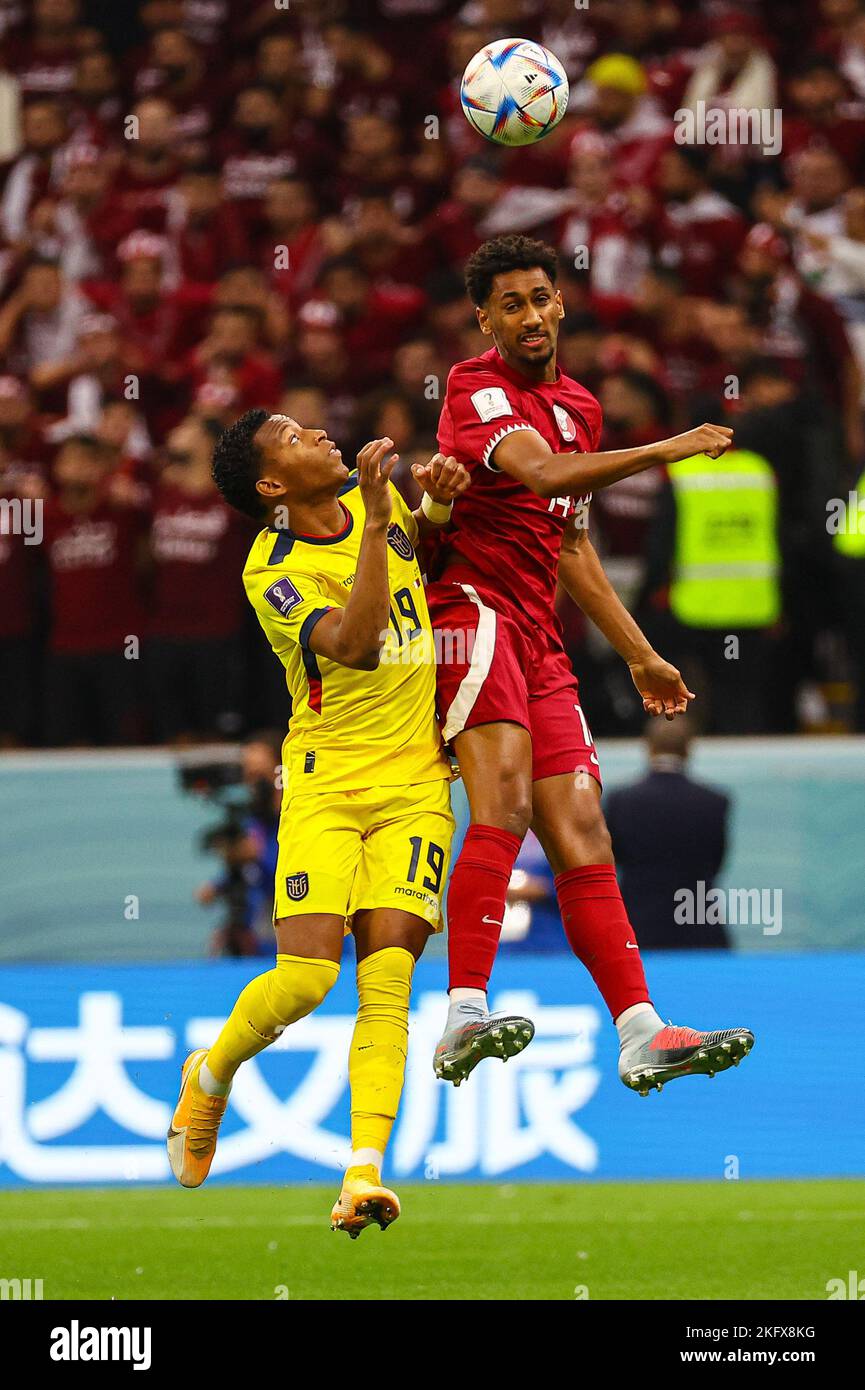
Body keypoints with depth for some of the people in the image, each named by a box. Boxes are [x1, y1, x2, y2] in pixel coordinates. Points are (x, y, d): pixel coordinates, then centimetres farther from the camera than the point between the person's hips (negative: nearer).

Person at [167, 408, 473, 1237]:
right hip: (325, 781, -4)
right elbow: (355, 643, -27)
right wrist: (379, 523, -29)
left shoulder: (373, 496, 7)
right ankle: (211, 1077, 20)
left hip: (415, 779, 4)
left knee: (386, 976, -11)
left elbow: (430, 529, 31)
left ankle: (363, 1175, -20)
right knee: (305, 974, -13)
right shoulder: (272, 570, -11)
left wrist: (438, 497, 7)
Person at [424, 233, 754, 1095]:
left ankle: (641, 1033, -5)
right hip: (472, 609, -8)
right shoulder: (477, 389, -5)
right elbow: (546, 474, -24)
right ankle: (464, 1017, -34)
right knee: (505, 800, -25)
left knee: (580, 831, 1)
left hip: (539, 637, 8)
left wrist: (641, 656, 33)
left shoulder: (578, 408, 22)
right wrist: (666, 452, -24)